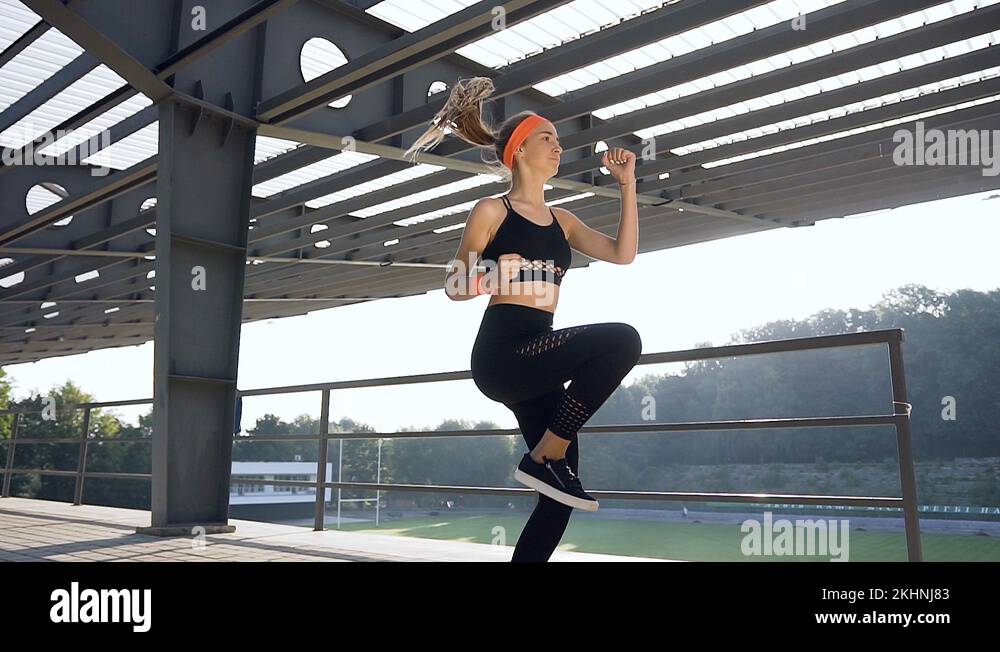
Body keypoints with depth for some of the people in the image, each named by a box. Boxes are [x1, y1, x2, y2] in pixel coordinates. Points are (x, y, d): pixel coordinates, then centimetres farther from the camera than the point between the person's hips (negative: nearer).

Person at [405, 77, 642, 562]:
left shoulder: (562, 221, 20)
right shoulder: (492, 211, 3)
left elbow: (622, 253, 9)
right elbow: (454, 287, 2)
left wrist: (627, 185, 8)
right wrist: (492, 278, -17)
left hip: (536, 357, 7)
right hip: (500, 352, -7)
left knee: (558, 493, 2)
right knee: (621, 340, -28)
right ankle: (545, 456, -17)